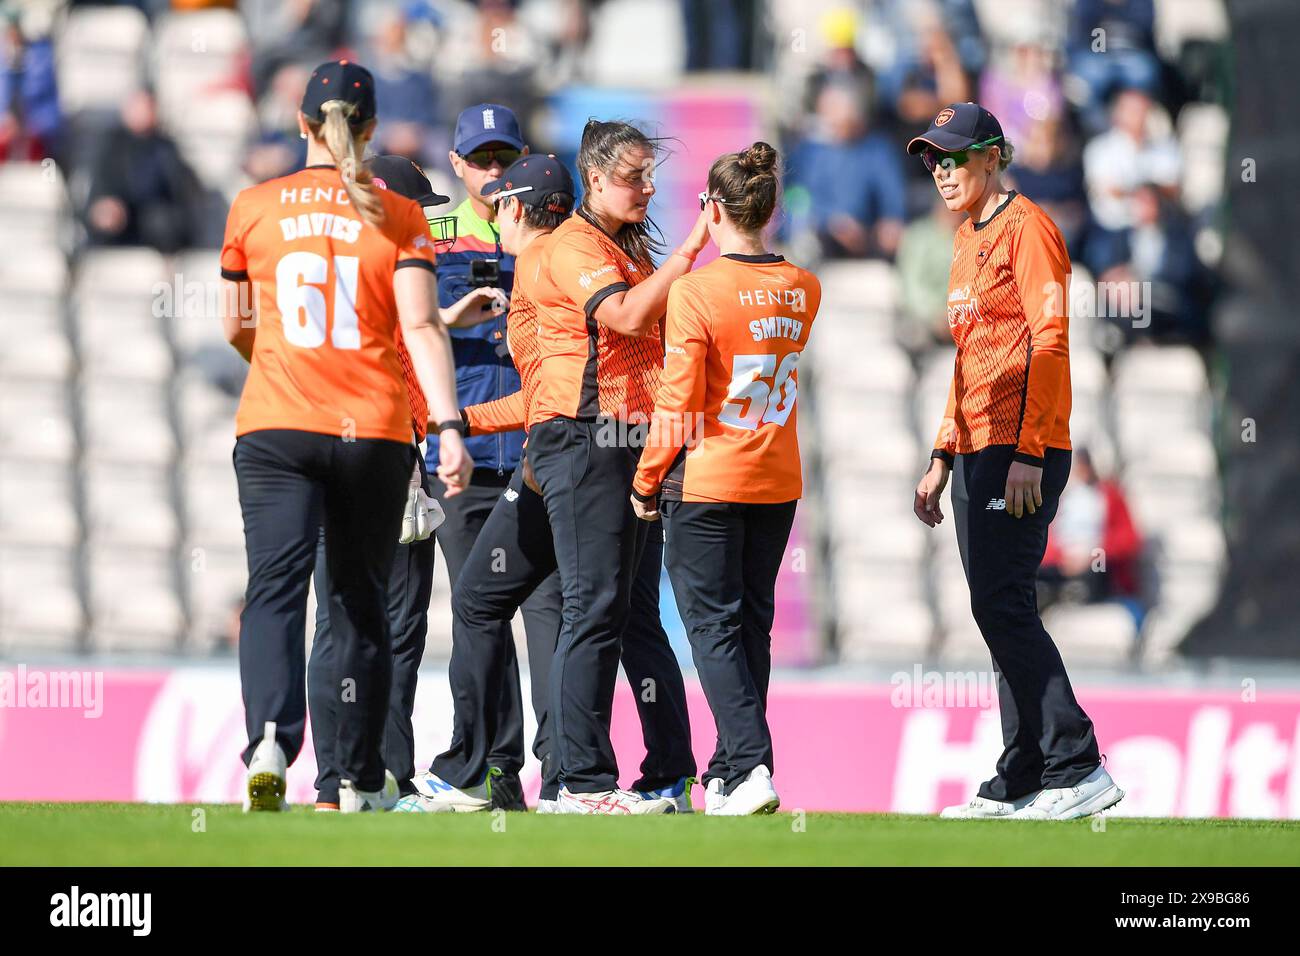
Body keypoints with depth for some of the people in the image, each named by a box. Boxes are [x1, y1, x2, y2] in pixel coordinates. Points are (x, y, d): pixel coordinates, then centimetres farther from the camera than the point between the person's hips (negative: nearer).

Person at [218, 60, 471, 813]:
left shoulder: (255, 208, 5)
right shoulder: (398, 217, 2)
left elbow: (236, 328, 14)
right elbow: (421, 329, -9)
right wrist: (449, 426, -14)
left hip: (275, 430, 0)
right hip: (375, 432, 0)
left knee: (276, 588, -8)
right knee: (362, 600, 13)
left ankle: (270, 742, -33)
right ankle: (362, 776, 20)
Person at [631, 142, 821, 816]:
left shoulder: (696, 290, -15)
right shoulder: (804, 291, 1)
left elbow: (678, 406, -14)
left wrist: (646, 483, -2)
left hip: (707, 482, -5)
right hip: (779, 482, 5)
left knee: (714, 625, -2)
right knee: (752, 623, 13)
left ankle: (751, 766, -16)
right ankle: (730, 773, 17)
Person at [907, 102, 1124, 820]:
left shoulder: (1026, 228, -8)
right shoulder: (967, 241, 21)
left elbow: (1050, 344, -15)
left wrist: (1028, 454, -22)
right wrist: (943, 460, 22)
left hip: (1023, 449, -10)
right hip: (978, 454, 10)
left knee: (1002, 606, -16)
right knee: (999, 612, 8)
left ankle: (1078, 768, -18)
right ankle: (1020, 784, 10)